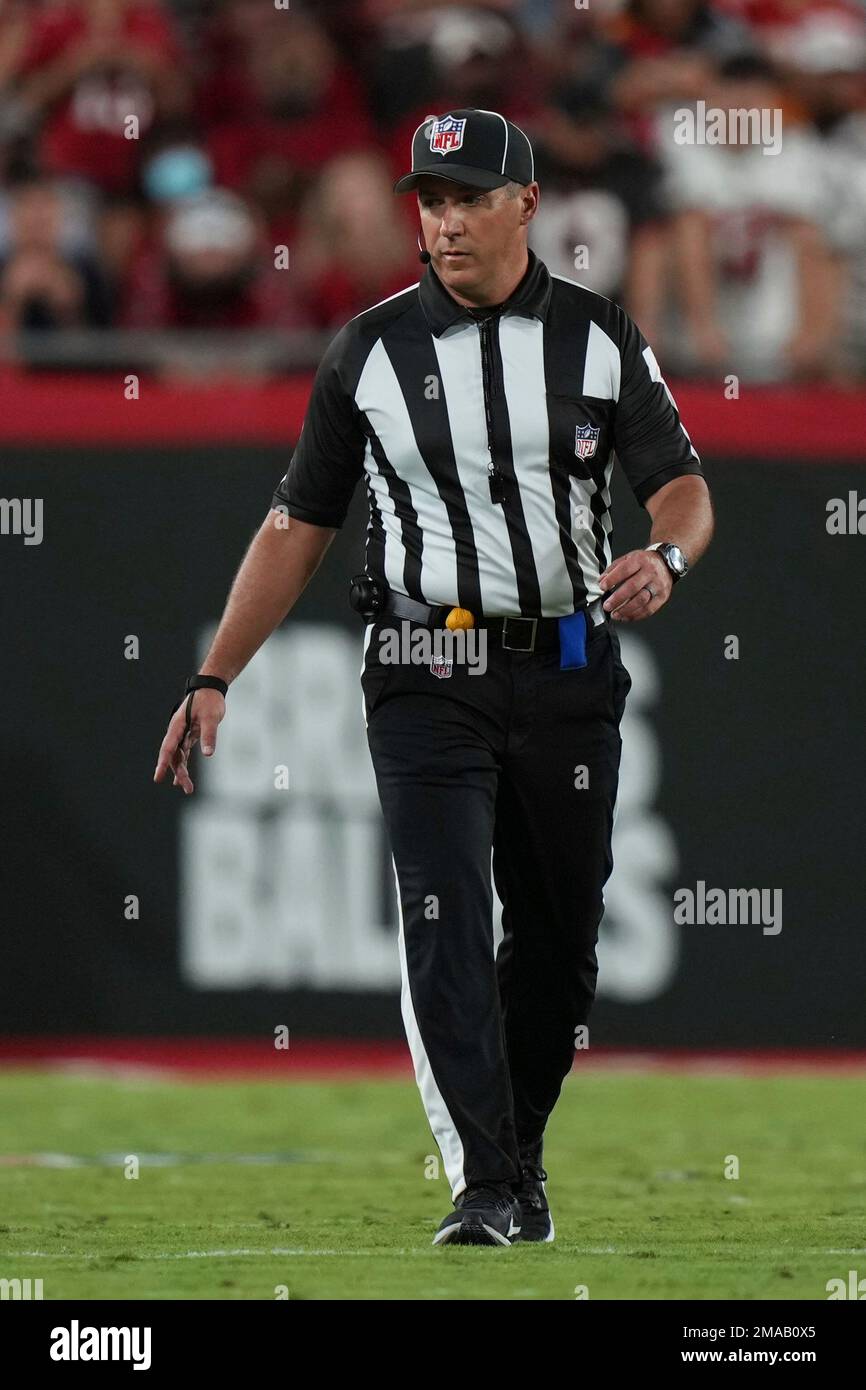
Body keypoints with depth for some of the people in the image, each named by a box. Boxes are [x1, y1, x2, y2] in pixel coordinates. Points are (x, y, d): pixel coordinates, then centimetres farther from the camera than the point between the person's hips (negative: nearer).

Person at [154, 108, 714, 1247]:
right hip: (427, 674, -1)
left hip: (568, 673, 1)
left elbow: (682, 488, 0)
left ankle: (520, 1160, 25)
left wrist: (665, 558, -26)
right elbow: (299, 526, 6)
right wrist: (214, 680, -1)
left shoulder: (600, 338, 4)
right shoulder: (372, 350, 3)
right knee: (446, 924, -14)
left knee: (560, 937, 7)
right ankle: (484, 1190, -18)